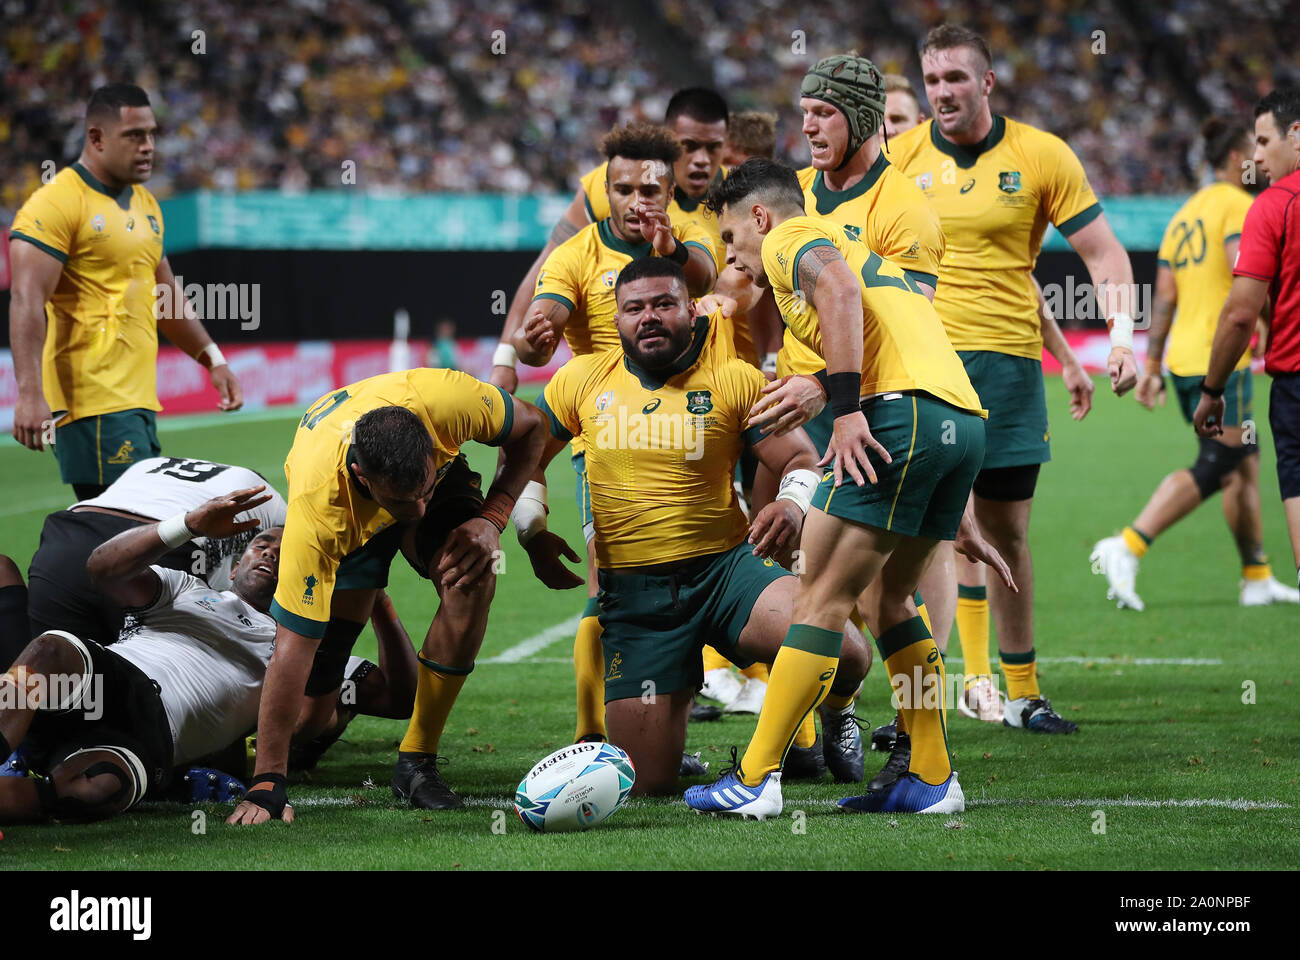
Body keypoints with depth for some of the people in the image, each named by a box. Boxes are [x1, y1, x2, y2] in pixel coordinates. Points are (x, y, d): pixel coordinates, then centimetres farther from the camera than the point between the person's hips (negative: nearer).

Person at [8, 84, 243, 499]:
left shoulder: (146, 205, 19)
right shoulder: (55, 204, -9)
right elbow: (27, 303, -16)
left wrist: (212, 358, 24)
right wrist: (30, 393, -25)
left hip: (138, 400, 9)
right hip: (90, 400, -9)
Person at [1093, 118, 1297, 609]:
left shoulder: (1184, 215, 18)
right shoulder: (1237, 204, -6)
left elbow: (1164, 299, 16)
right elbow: (1242, 267, -23)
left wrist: (1152, 366, 15)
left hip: (1183, 357, 9)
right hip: (1220, 358, -9)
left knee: (1246, 462, 14)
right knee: (1215, 468, -8)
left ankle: (1257, 578, 17)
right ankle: (1128, 546, -17)